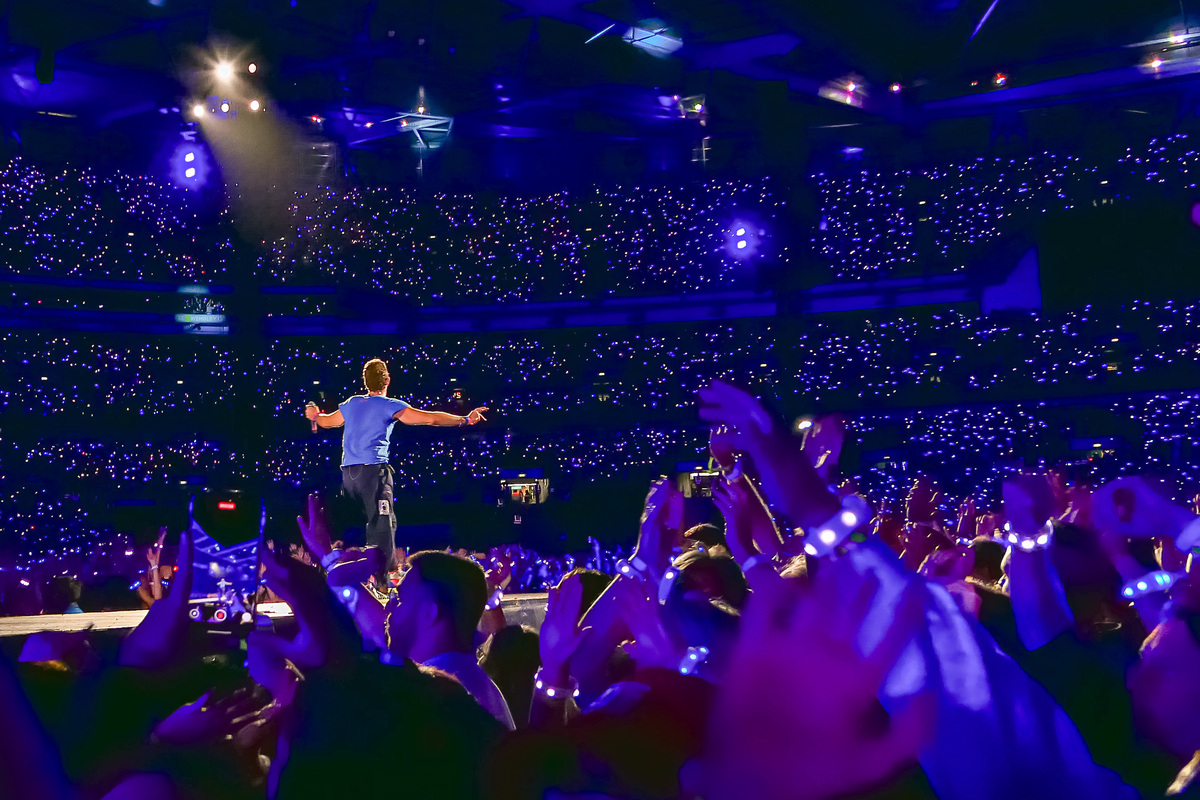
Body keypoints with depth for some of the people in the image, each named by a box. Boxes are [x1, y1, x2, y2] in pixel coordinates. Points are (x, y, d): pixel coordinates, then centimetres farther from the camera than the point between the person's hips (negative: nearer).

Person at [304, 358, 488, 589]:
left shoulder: (351, 404, 15)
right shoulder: (390, 406, -1)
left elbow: (327, 421, 34)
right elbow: (430, 418, -5)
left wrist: (314, 415, 57)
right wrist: (465, 420, 3)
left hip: (348, 474, 6)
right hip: (373, 470, -6)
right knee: (382, 524, -8)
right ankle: (379, 580, -15)